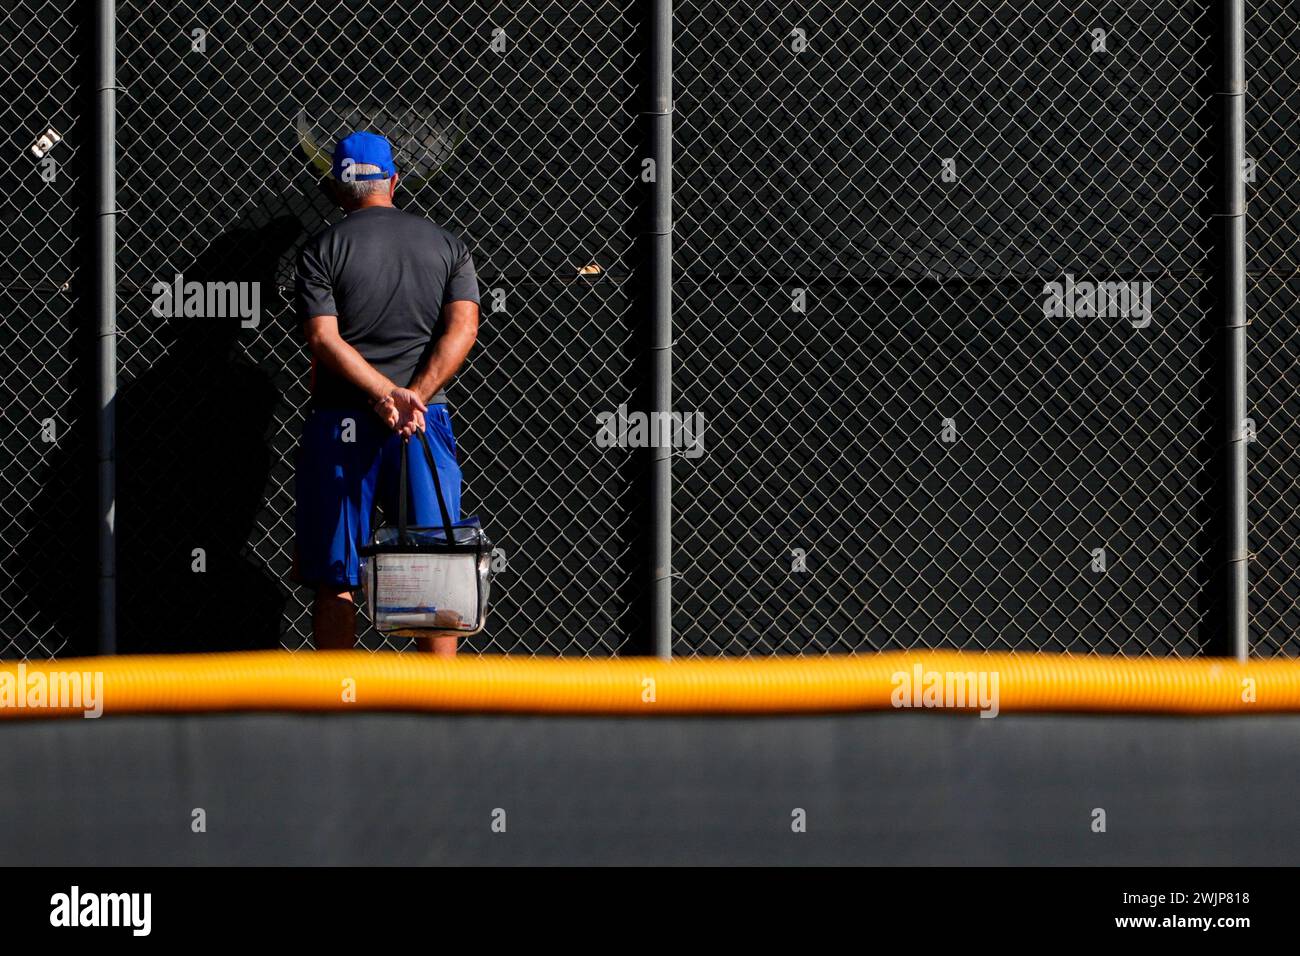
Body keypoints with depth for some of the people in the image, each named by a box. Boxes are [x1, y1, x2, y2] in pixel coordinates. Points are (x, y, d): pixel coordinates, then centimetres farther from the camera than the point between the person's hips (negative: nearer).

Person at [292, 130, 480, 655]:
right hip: (425, 423, 1)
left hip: (340, 425, -1)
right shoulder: (447, 245, 9)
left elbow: (323, 339, -11)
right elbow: (462, 327, -5)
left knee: (334, 580, 4)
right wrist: (412, 397, -13)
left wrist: (388, 394, -17)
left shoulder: (321, 250, 2)